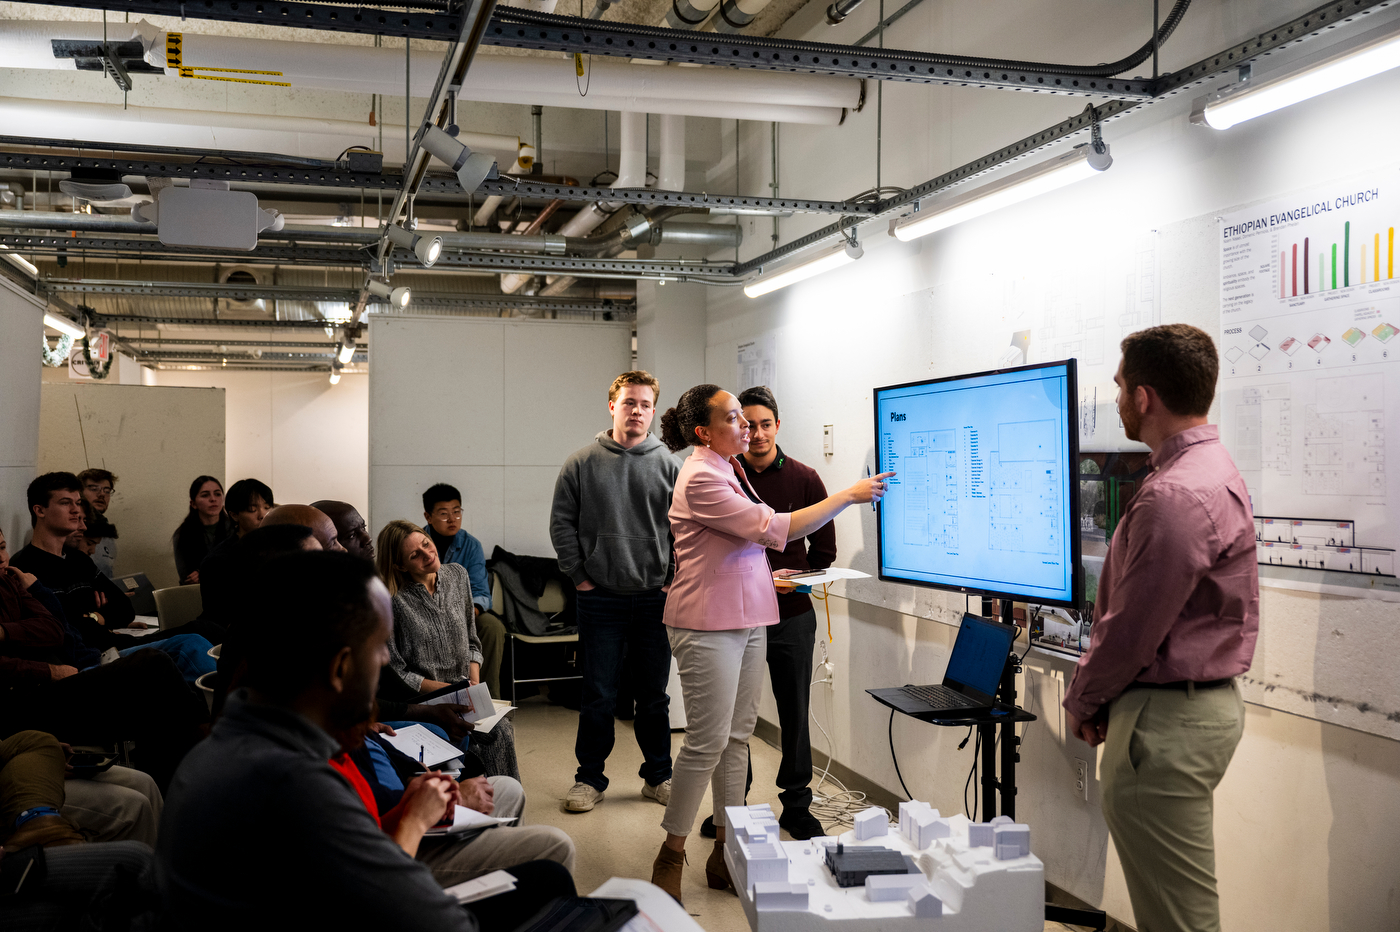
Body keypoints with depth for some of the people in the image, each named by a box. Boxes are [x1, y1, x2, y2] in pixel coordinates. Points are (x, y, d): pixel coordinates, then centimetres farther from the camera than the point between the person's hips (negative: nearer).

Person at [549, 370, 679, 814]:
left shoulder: (669, 465, 3)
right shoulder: (582, 463, 1)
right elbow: (561, 523, 4)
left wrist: (675, 579, -2)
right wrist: (578, 575, -2)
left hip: (656, 599, 1)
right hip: (600, 599, -1)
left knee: (655, 695, 11)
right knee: (598, 695, 5)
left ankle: (658, 776, 24)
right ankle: (590, 778, 18)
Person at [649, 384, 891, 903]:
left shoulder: (726, 470, 16)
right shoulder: (700, 479, -17)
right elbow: (774, 529, -21)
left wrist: (769, 574, 14)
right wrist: (850, 496, -17)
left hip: (746, 620, 10)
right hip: (708, 626, -9)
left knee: (737, 737, 10)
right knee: (707, 742, -6)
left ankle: (725, 854, 19)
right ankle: (671, 856, 9)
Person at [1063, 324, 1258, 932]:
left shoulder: (1175, 497, -24)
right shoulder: (1212, 468, 12)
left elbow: (1133, 627, -20)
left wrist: (1081, 701, -4)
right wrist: (1102, 696, 14)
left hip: (1166, 720, -11)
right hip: (1202, 698, 11)